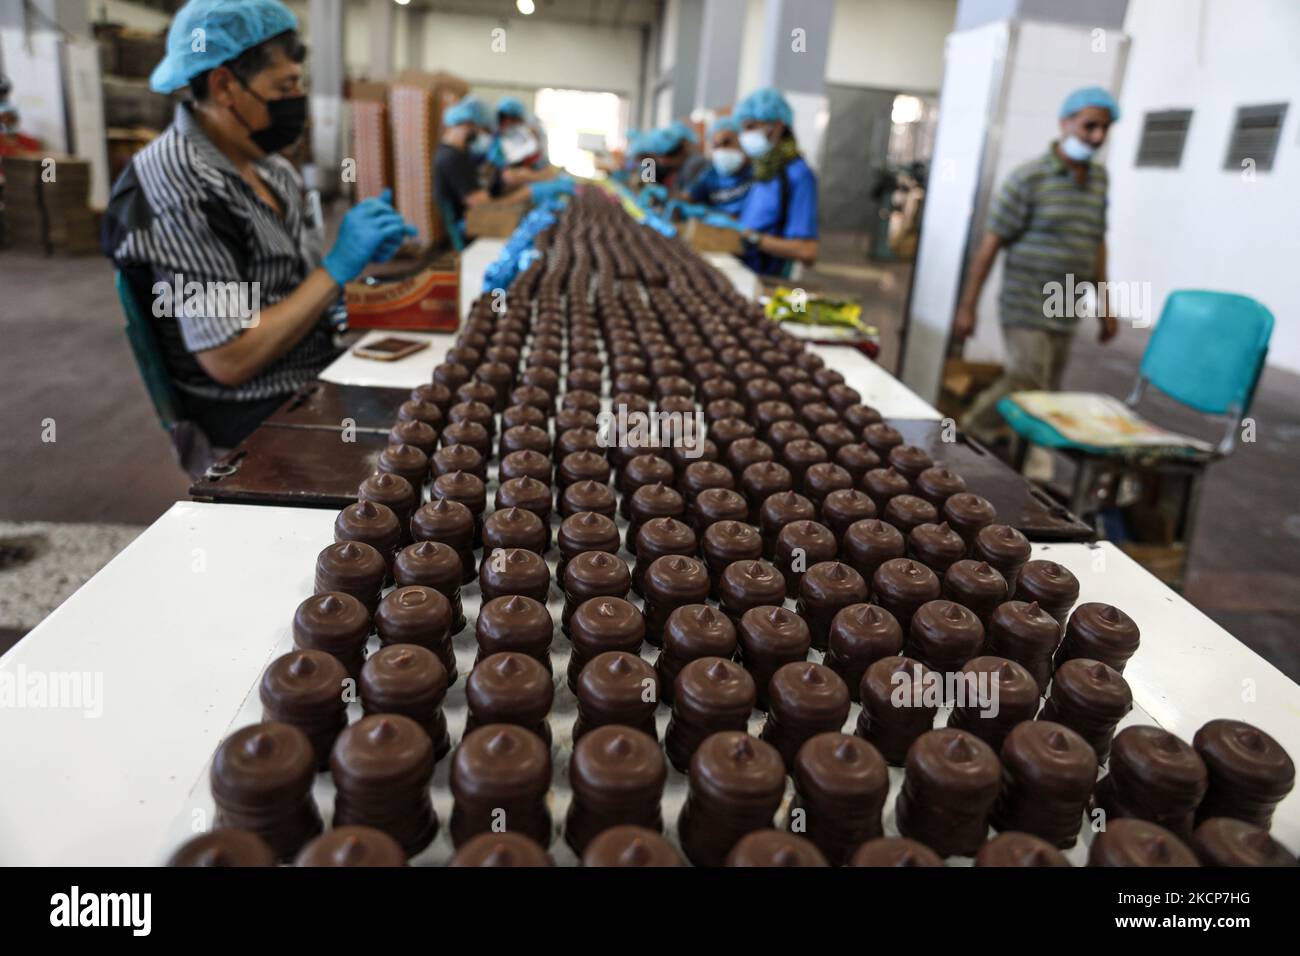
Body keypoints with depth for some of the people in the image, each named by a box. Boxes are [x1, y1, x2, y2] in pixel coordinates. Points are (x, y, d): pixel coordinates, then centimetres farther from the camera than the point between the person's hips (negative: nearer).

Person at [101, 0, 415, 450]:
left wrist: (359, 252, -4)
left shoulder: (261, 160, 5)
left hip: (316, 372, 8)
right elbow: (228, 361, -23)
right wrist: (339, 266, -20)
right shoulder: (180, 189, -20)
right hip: (257, 416, -8)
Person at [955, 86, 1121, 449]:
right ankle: (971, 430, 8)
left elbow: (1097, 242, 20)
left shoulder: (1098, 178, 12)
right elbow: (991, 243, -10)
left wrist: (1104, 302, 20)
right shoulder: (1029, 178, -8)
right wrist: (967, 306, -13)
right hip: (1026, 308, -6)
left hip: (1066, 315, 6)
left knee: (1046, 396, 7)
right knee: (1027, 386, -14)